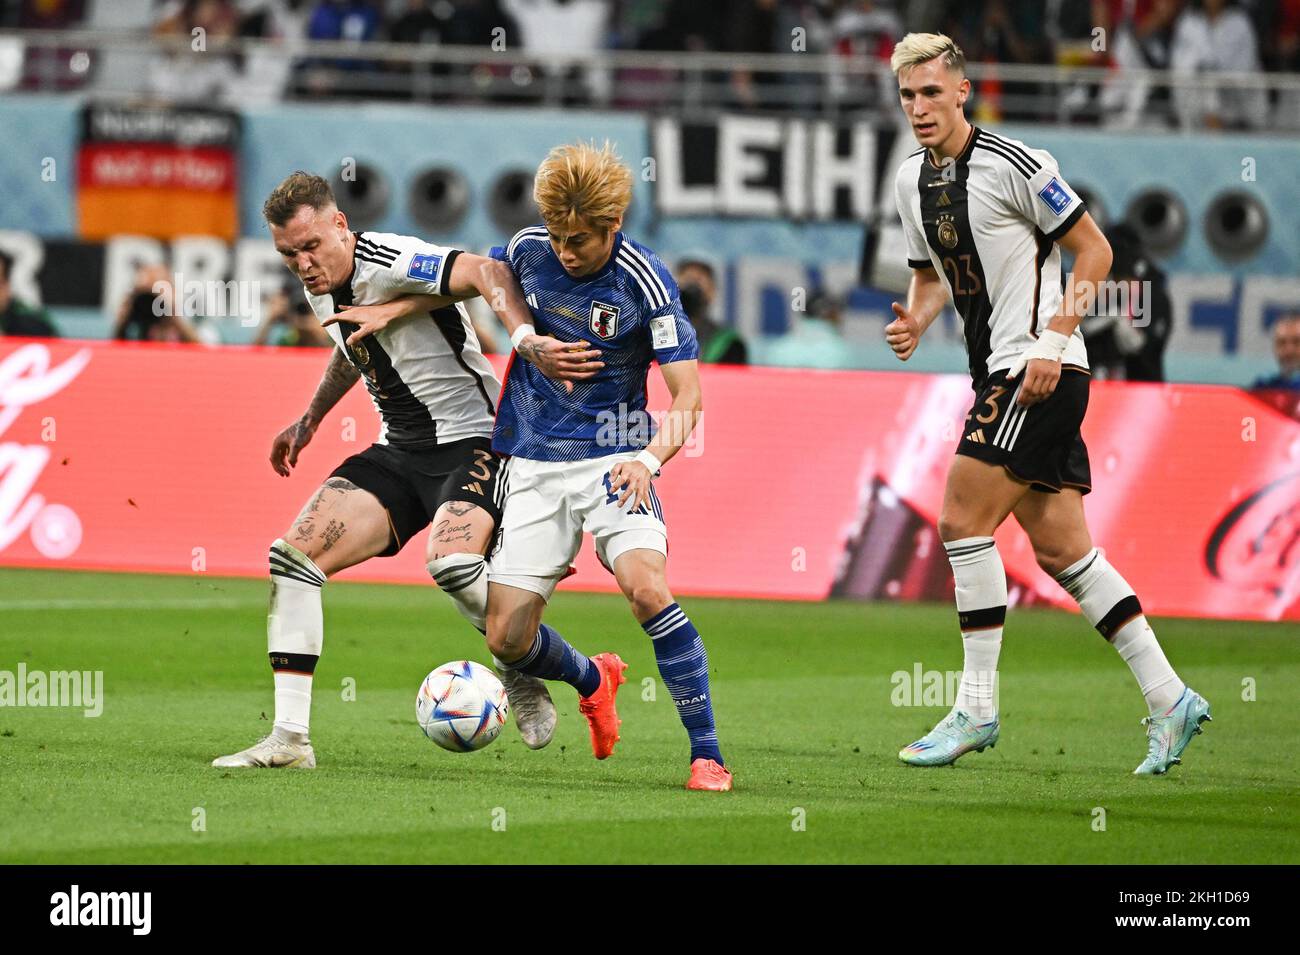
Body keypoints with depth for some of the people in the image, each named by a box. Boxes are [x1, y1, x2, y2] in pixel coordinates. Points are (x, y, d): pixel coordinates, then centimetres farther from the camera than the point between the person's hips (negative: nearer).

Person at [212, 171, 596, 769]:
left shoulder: (390, 264, -21)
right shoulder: (321, 286, 6)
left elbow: (487, 274, -37)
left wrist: (529, 340, -52)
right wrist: (310, 420, 32)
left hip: (473, 440, -8)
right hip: (398, 452, 8)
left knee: (450, 562, -33)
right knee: (293, 556, -6)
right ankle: (289, 738, -5)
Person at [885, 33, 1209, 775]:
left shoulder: (1013, 164, -12)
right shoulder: (912, 181, 11)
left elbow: (1094, 250, -9)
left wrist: (1053, 342, -16)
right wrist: (915, 324, 2)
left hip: (1042, 372, -8)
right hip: (1001, 376, 8)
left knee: (963, 521, -13)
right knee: (1064, 553, 7)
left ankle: (977, 709, -7)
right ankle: (1169, 700, 11)